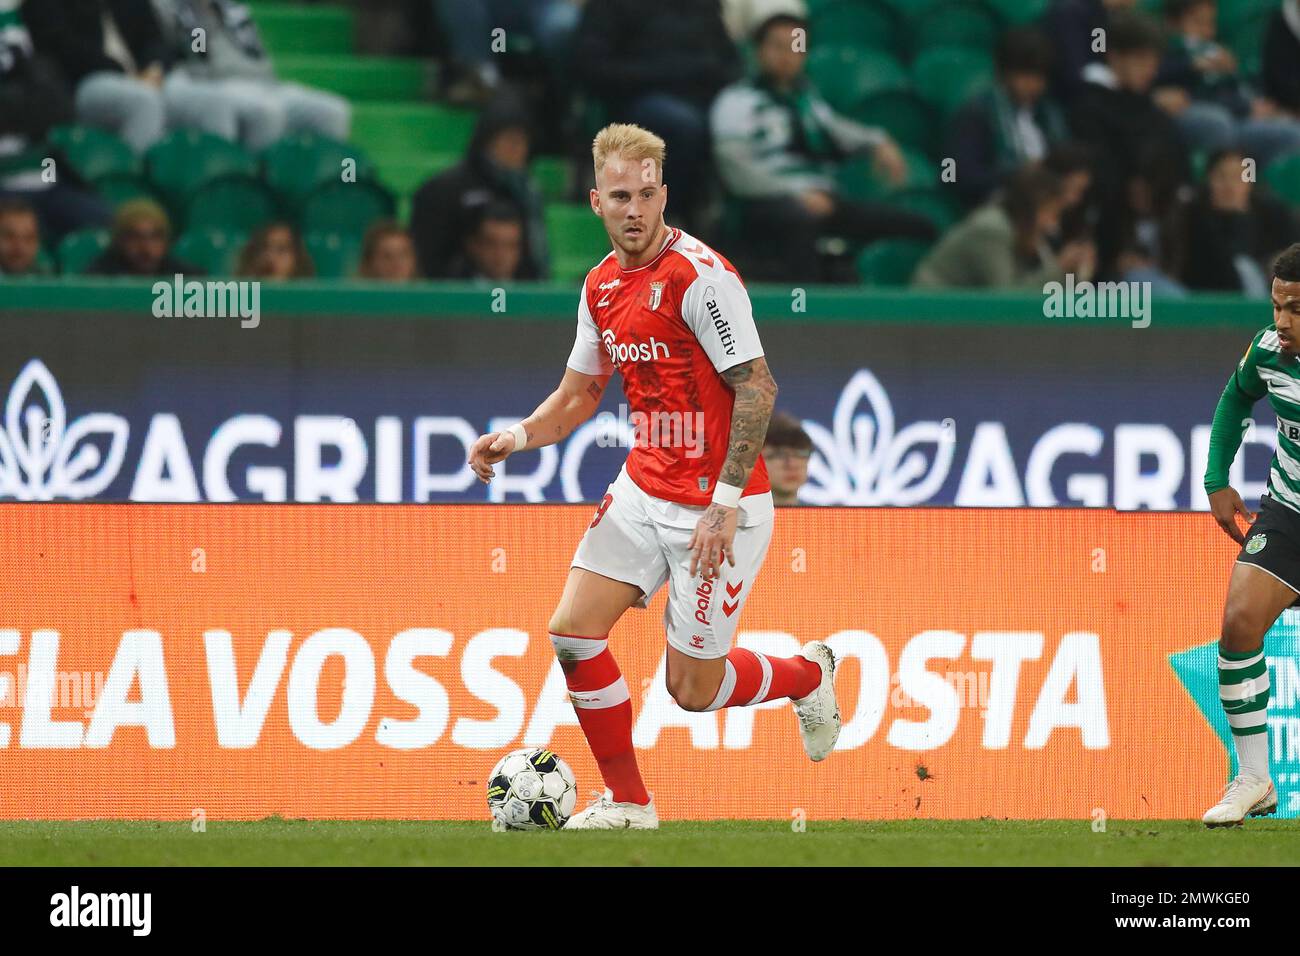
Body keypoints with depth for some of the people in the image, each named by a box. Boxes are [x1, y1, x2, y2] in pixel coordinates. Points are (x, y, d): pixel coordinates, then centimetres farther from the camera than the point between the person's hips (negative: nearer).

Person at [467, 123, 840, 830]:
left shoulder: (700, 276, -18)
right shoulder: (602, 284, 6)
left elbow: (757, 388, -19)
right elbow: (580, 392, 20)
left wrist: (725, 504, -23)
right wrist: (519, 436, 1)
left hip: (717, 507, -7)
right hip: (643, 492, 7)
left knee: (692, 687, -1)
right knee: (572, 632, -5)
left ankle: (808, 674, 29)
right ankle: (628, 803, 9)